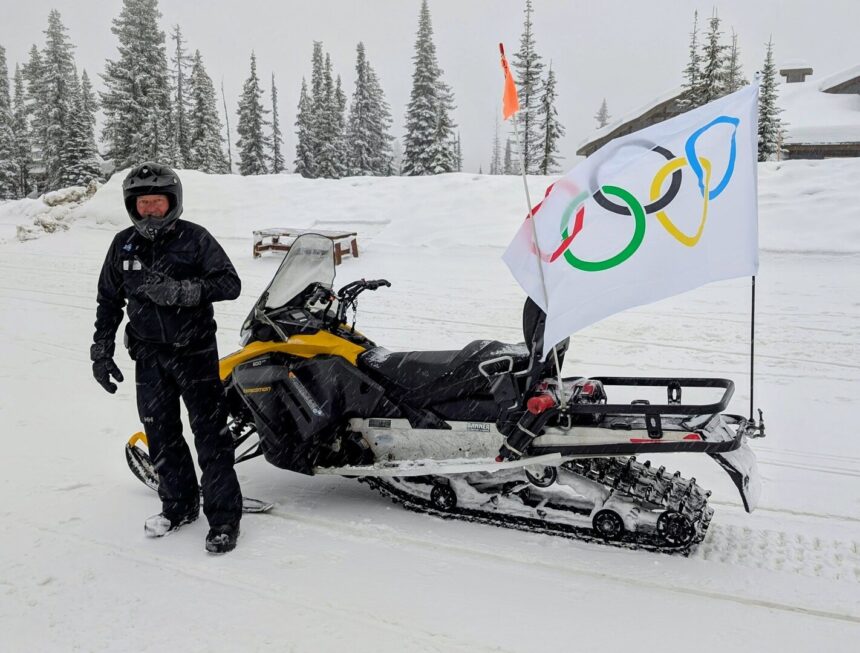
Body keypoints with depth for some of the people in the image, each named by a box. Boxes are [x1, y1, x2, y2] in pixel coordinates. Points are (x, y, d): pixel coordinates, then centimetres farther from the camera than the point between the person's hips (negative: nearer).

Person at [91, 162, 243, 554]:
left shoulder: (194, 239, -7)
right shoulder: (123, 245, 6)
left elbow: (230, 283, -14)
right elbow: (109, 301, 13)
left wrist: (180, 290, -26)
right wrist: (101, 352, 10)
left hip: (195, 350, -5)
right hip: (149, 355, 5)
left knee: (210, 433, -3)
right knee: (160, 434, 13)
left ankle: (223, 516, 7)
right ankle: (179, 505, 30)